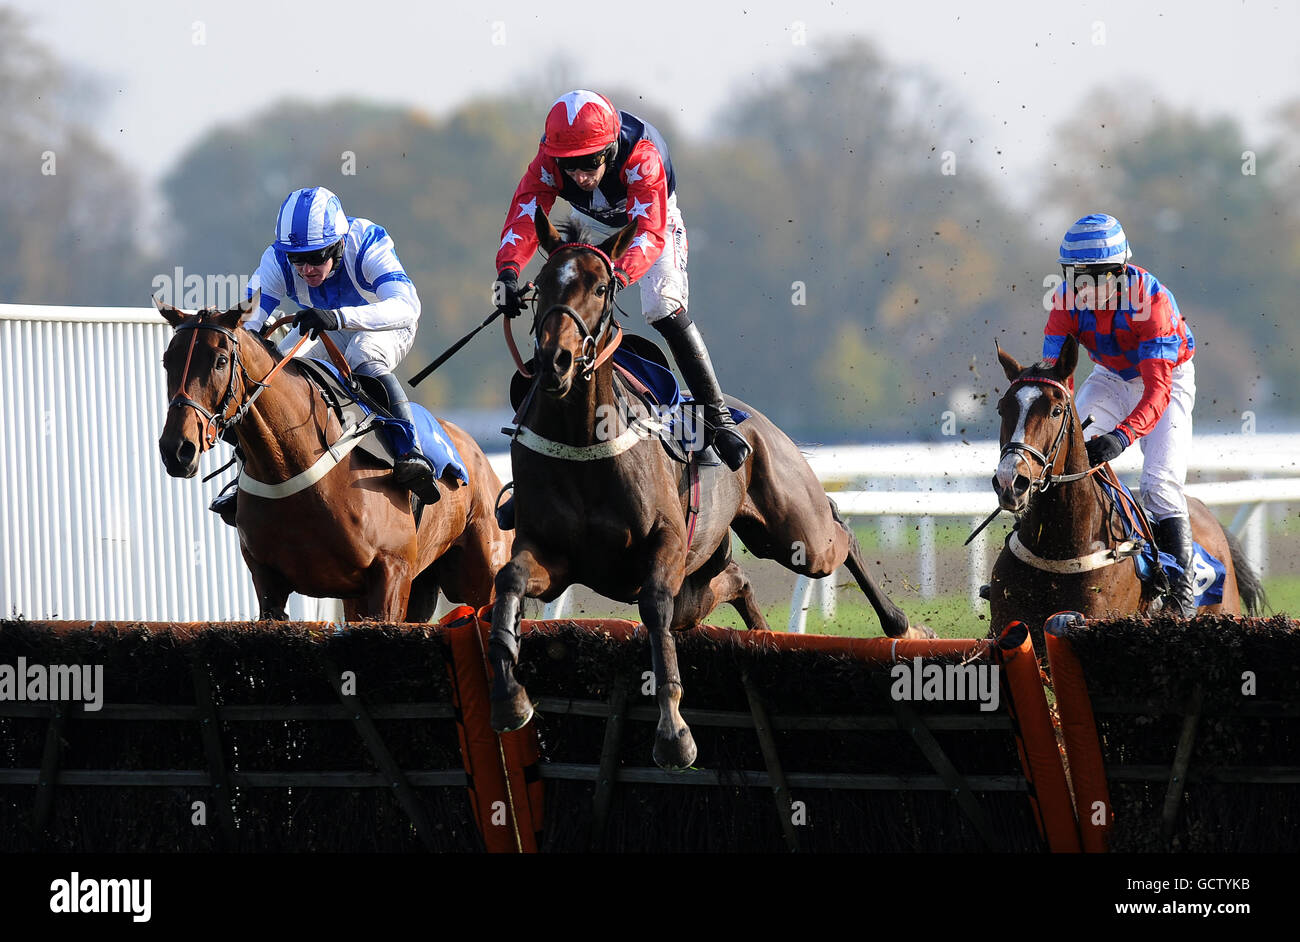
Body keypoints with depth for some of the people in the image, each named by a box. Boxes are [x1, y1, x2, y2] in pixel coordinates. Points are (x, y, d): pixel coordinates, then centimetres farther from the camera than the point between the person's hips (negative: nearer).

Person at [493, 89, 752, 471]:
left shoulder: (642, 156, -44)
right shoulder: (548, 161, -34)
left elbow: (650, 233, -53)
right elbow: (523, 217, -42)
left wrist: (618, 275, -72)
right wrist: (508, 270, -62)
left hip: (653, 218, -4)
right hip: (591, 224, 4)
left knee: (663, 308, -23)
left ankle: (717, 415, -18)